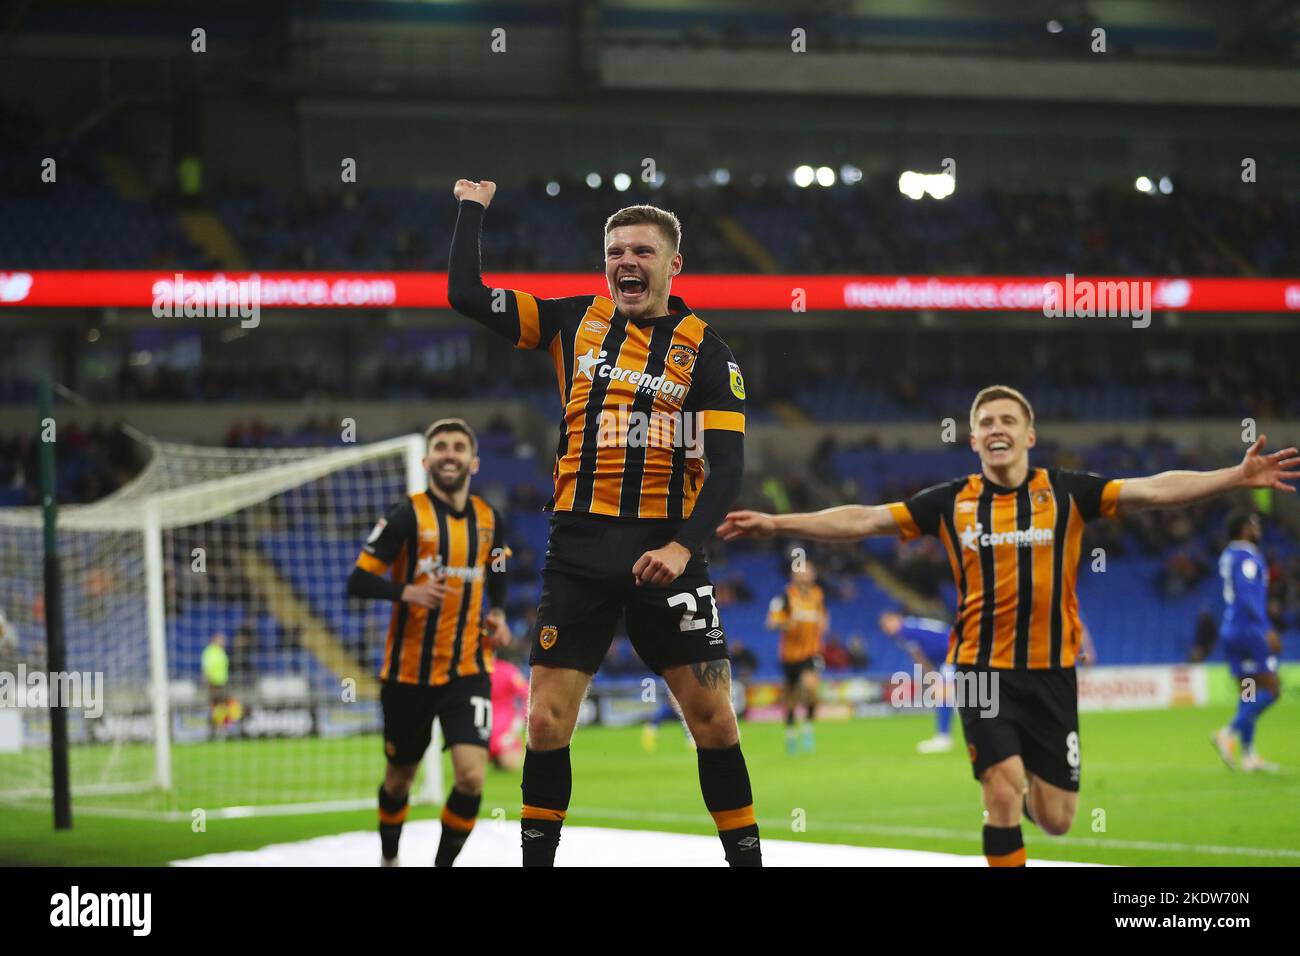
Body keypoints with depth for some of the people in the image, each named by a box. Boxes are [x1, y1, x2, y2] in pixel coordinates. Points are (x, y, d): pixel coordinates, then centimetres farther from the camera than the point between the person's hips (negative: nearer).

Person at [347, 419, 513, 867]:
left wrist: (497, 617, 5)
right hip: (408, 672, -2)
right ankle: (388, 857, 40)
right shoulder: (408, 515, -9)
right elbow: (358, 580, -12)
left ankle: (444, 863, 5)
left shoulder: (488, 519, 5)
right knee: (401, 776, 13)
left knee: (471, 777, -15)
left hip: (467, 670, 2)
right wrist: (406, 592, -28)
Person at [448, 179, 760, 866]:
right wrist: (473, 208, 13)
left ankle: (747, 858, 7)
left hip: (664, 551, -2)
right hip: (579, 548, 2)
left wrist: (684, 545, -18)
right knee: (546, 721, -1)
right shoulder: (575, 322, 8)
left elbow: (727, 464, -6)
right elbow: (465, 295, 6)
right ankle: (536, 857, 12)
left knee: (713, 717, -3)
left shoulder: (704, 350, 1)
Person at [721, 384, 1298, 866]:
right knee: (1003, 789, -16)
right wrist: (777, 523, -4)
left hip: (1051, 671, 0)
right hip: (983, 668, 0)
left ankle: (1027, 794, 41)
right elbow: (864, 519, 2)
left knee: (1055, 819, 3)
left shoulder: (1066, 494, -2)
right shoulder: (952, 503, 1)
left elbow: (1153, 490, -10)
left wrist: (1237, 477, -21)